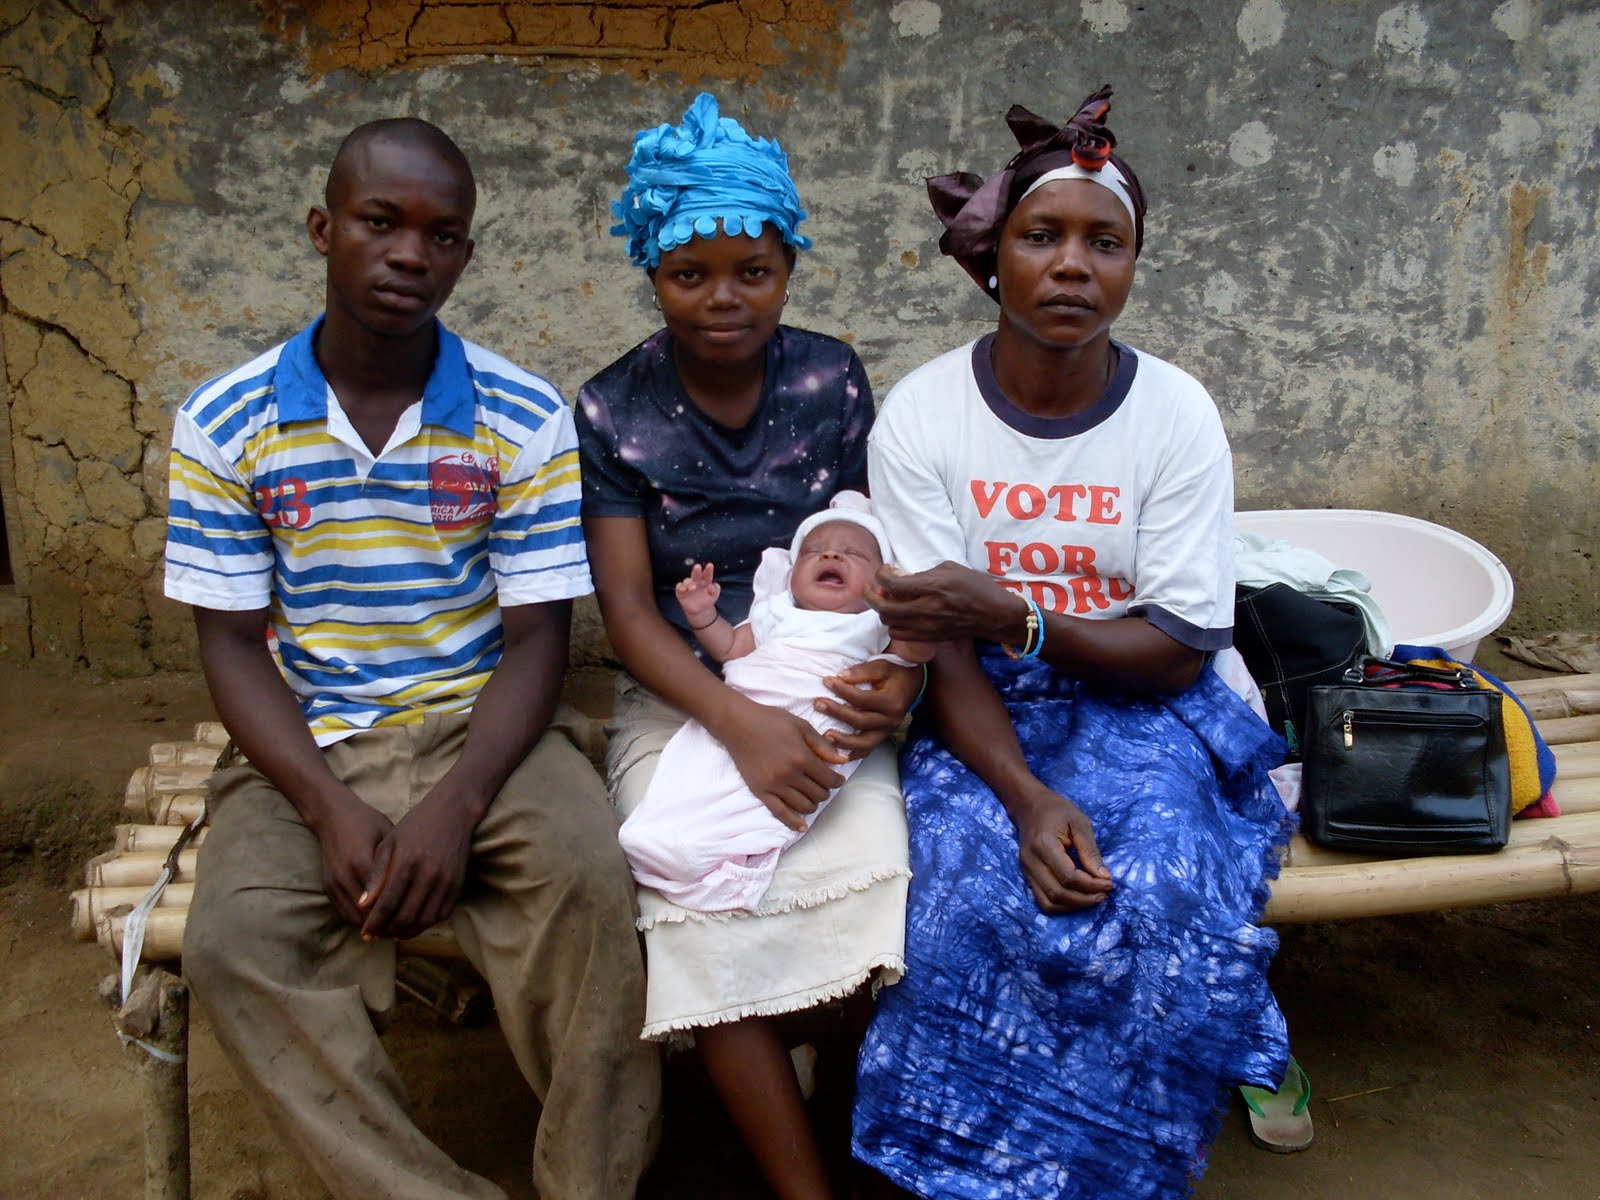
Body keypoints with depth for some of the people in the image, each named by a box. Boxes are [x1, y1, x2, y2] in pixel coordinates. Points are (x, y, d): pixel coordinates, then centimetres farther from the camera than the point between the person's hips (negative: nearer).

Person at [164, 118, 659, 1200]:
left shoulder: (527, 420, -3)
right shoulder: (225, 425, 0)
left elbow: (536, 638, -5)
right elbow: (232, 644, 0)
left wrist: (458, 804, -21)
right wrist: (329, 808, -16)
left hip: (481, 726, -1)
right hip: (306, 746, 1)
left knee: (588, 878, -30)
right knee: (234, 946, -26)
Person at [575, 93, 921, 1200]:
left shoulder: (831, 379, 4)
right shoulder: (613, 413, -1)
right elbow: (629, 609, -7)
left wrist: (906, 670, -14)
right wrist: (741, 722, -23)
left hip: (824, 685, 1)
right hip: (681, 696, -1)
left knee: (873, 880, -27)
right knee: (705, 918, -26)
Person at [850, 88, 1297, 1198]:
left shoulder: (1177, 413, -6)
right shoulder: (922, 413, -6)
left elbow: (1181, 649, -8)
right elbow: (942, 647, -9)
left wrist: (1011, 616, -23)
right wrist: (1025, 795, -25)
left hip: (1139, 707, 0)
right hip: (984, 716, 0)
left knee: (1154, 903, -27)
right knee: (976, 902, -28)